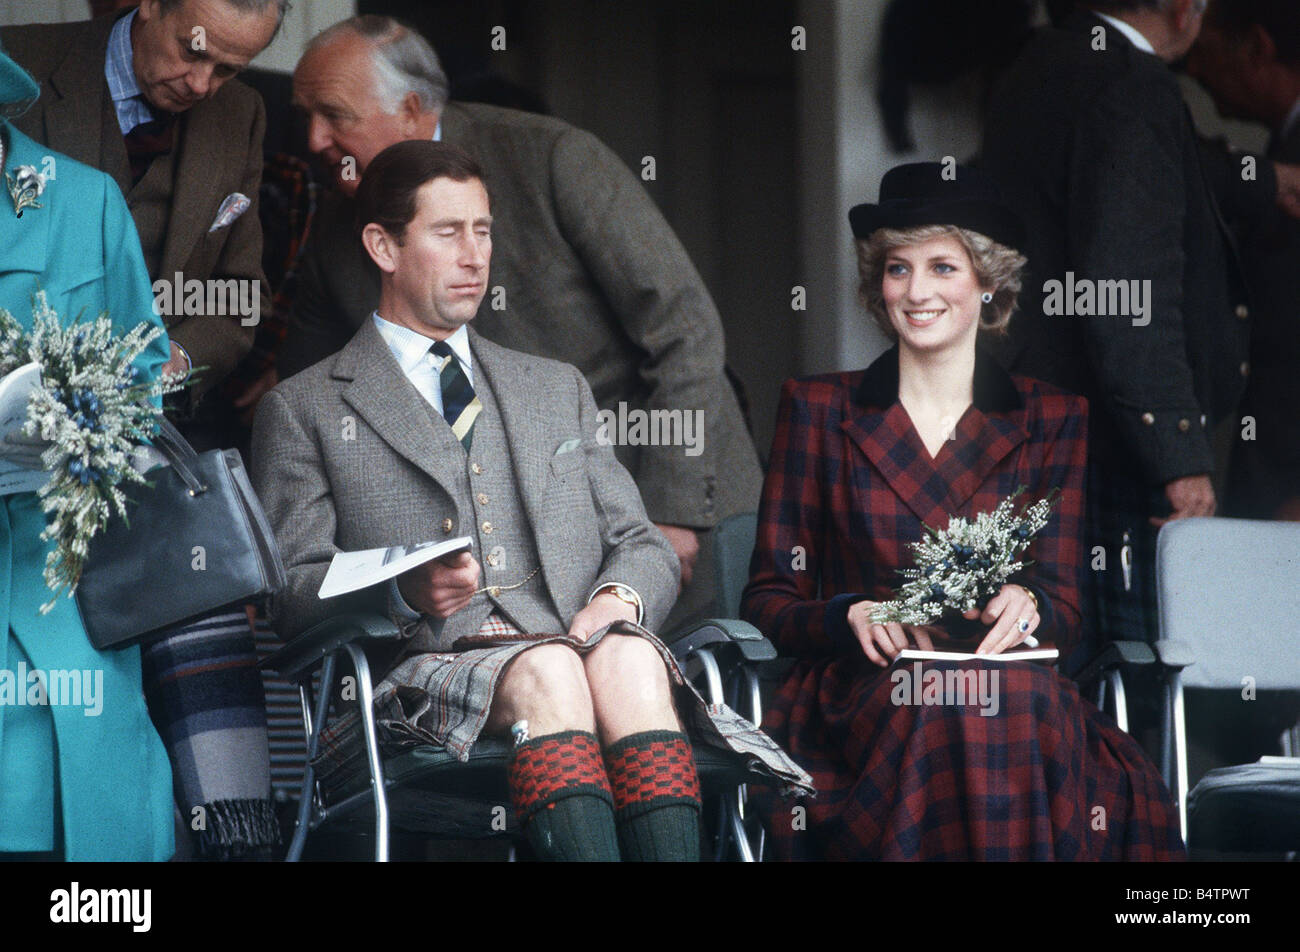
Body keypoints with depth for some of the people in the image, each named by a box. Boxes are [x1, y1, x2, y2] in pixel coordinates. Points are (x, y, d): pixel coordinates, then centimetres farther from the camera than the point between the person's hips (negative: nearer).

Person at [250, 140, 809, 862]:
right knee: (546, 671, -36)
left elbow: (646, 548, 23)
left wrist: (618, 598, -2)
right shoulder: (303, 411, 16)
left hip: (580, 645, 3)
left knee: (628, 659, -34)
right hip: (424, 673, -3)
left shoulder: (557, 389, 29)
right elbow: (292, 592, 6)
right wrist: (404, 593, -14)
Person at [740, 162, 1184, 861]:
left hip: (1020, 697, 1)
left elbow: (1063, 612, 9)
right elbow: (767, 602, 9)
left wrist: (1021, 607, -16)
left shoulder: (1053, 421, 16)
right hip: (859, 694, -1)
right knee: (934, 707, -37)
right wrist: (856, 615, -12)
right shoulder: (817, 409, 13)